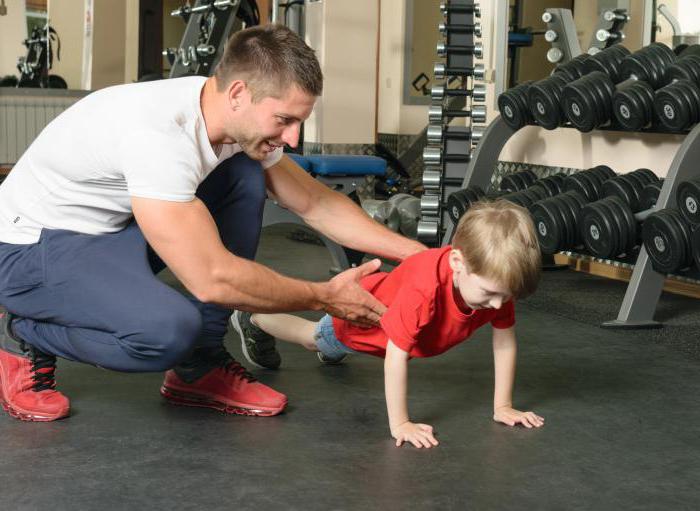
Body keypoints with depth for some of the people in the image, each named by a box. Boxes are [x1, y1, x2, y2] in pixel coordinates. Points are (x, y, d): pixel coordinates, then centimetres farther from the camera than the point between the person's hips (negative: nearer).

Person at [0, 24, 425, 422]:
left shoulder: (245, 122, -7)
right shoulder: (160, 135, -34)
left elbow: (315, 202, 7)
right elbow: (212, 279, -32)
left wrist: (415, 252, 0)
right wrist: (325, 297, -19)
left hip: (112, 228, 9)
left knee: (245, 179, -7)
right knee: (170, 328, -34)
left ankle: (200, 368, 0)